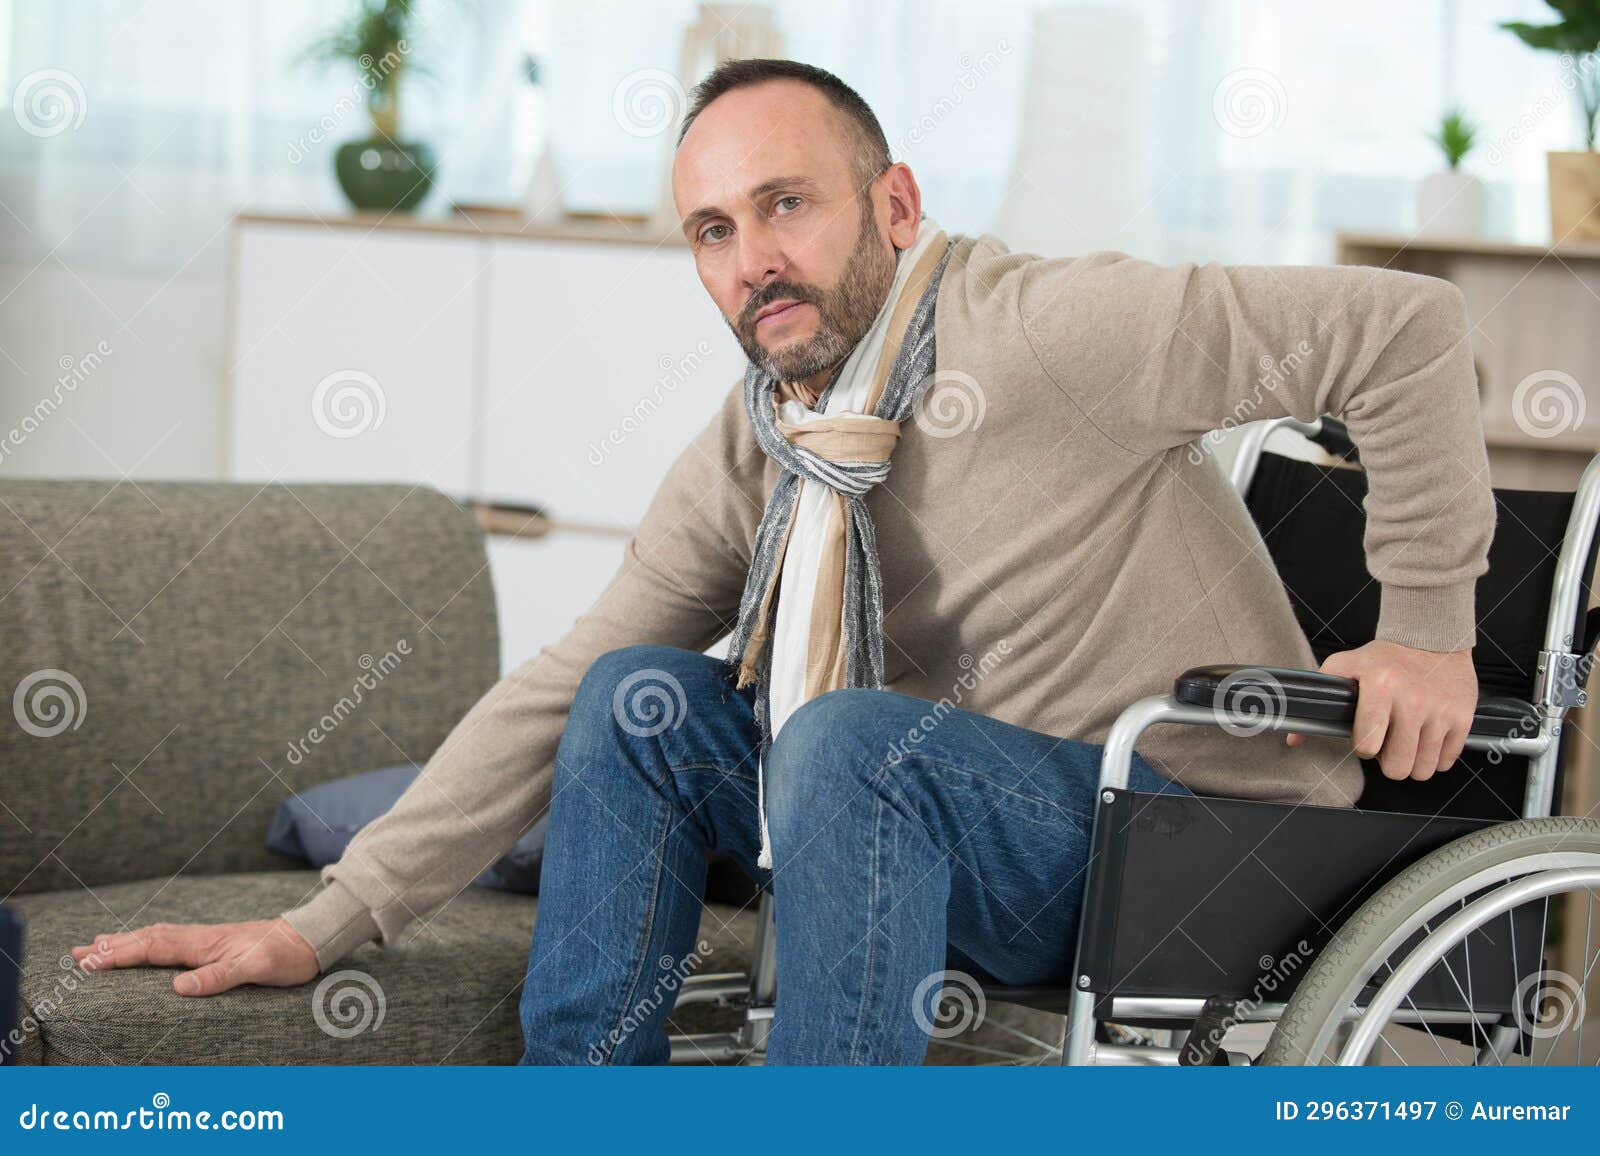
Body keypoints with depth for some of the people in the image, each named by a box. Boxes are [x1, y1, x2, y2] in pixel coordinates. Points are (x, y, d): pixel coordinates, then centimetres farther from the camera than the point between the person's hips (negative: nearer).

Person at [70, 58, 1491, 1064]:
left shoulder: (1035, 333, -18)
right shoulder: (746, 461, 4)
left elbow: (1404, 328, -19)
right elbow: (558, 689, 6)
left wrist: (1425, 631, -18)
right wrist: (324, 927, 0)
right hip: (979, 841, 7)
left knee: (853, 733, -31)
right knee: (640, 697, -4)